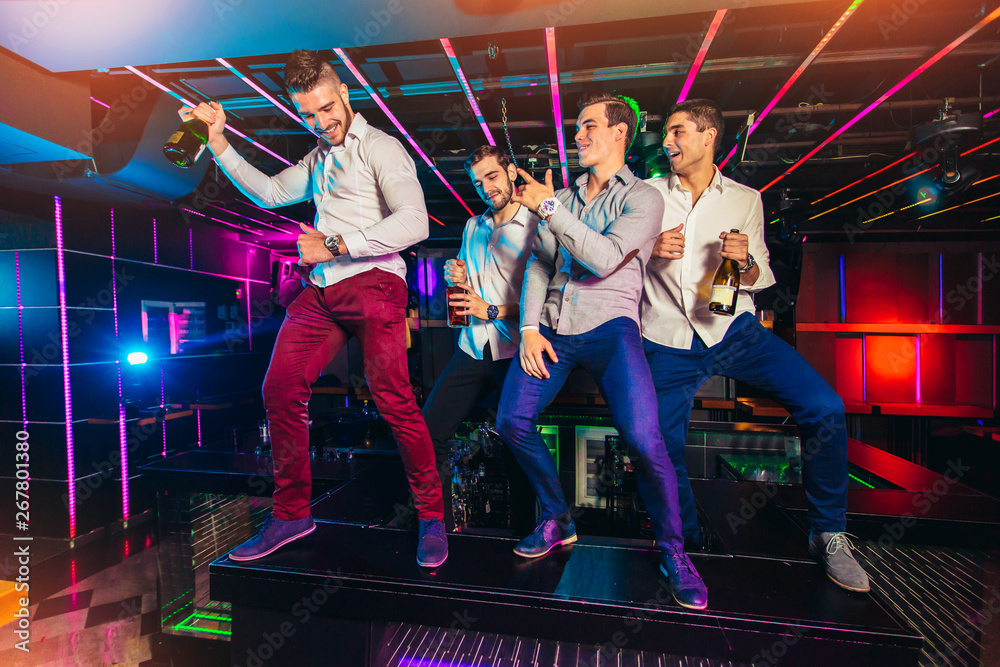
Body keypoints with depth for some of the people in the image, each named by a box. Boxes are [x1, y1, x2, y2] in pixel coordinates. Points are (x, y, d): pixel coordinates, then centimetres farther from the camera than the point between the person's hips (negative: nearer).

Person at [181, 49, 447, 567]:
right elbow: (269, 193, 35)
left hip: (372, 282, -7)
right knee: (280, 390, 0)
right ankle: (291, 514, 16)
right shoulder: (318, 158, 29)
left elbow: (413, 222, -13)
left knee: (392, 397, -16)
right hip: (320, 290, 8)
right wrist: (218, 142, 26)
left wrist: (334, 245, -12)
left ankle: (431, 515, 3)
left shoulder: (379, 147, 2)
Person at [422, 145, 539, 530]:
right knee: (427, 432, 1)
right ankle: (440, 527, 21)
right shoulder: (473, 228, 19)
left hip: (516, 352, -5)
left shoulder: (538, 226, -2)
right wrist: (459, 281, 2)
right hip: (474, 350, 6)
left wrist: (492, 310, -14)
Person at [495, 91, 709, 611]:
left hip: (609, 325, -5)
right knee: (511, 422, -9)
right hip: (552, 328, 5)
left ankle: (672, 550, 7)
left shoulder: (643, 197, 6)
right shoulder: (561, 198, 22)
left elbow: (603, 259, -12)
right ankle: (557, 520, 16)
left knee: (642, 438, -22)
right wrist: (529, 327, -1)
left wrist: (548, 208, -8)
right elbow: (538, 263, 13)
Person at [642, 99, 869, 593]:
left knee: (826, 409, -15)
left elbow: (761, 279, 13)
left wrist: (745, 261, -10)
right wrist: (649, 249, -11)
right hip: (669, 343, -1)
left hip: (734, 330, 1)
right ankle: (686, 548, 17)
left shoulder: (745, 200, 13)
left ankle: (828, 534, 10)